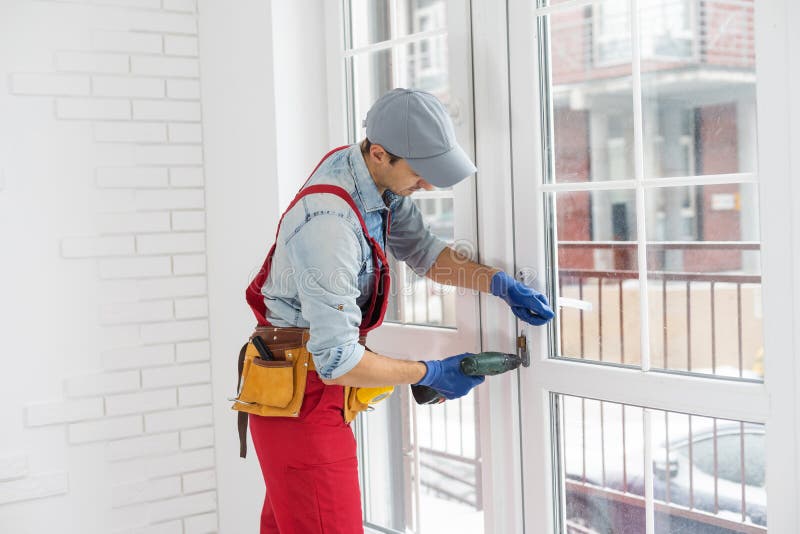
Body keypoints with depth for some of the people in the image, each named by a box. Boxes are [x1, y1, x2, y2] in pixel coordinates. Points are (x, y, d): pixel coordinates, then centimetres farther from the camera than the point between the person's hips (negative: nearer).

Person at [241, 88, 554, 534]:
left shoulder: (379, 176, -2)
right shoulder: (329, 225, -30)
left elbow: (420, 250, 12)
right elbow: (337, 362, -28)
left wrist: (499, 283, -2)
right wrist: (431, 374, -15)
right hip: (301, 399, -9)